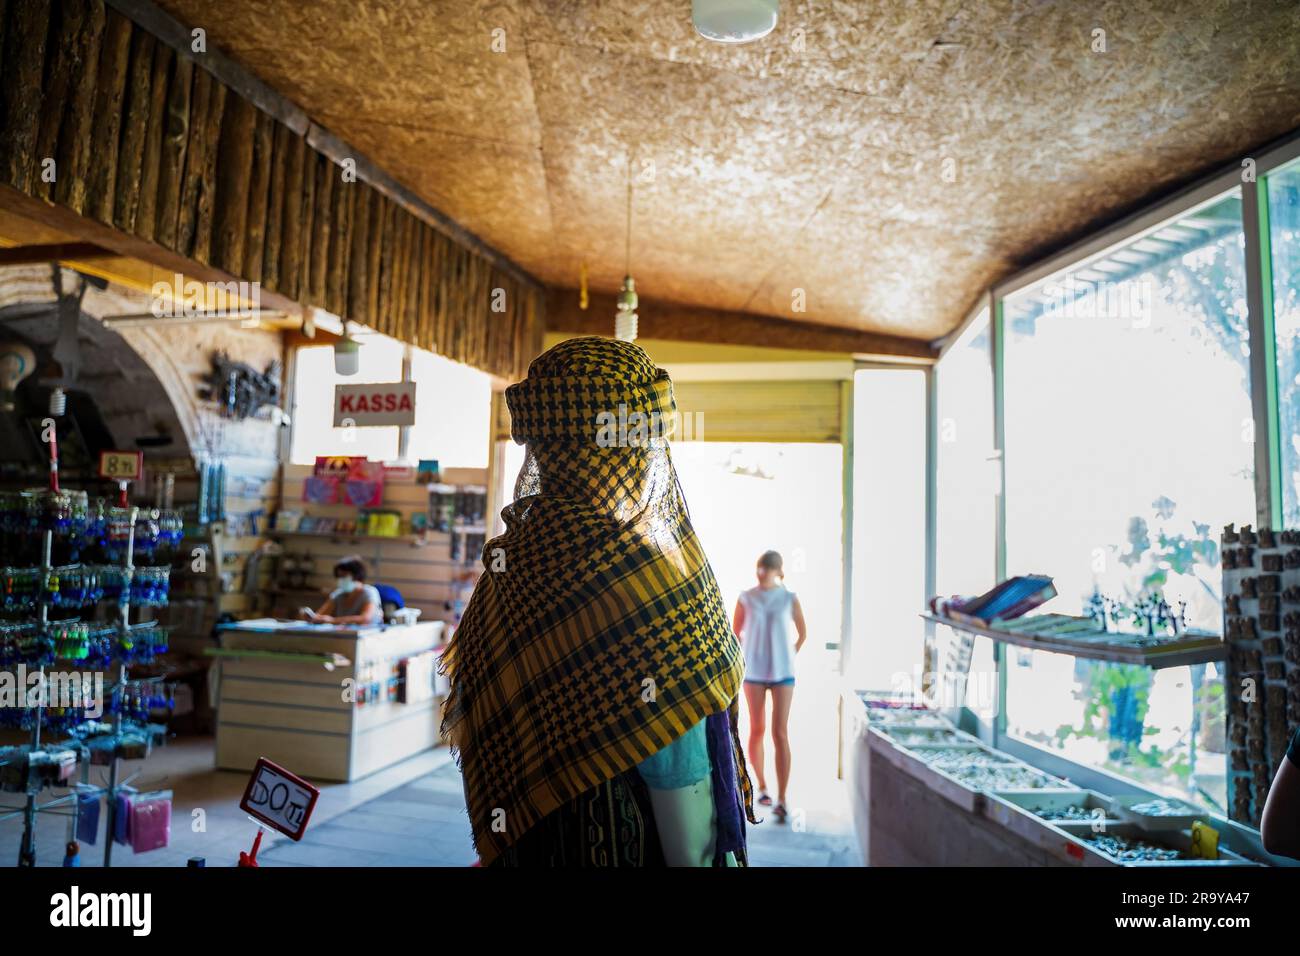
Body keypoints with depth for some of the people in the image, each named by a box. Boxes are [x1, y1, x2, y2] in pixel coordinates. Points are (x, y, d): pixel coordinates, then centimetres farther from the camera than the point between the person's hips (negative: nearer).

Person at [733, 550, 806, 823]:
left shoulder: (790, 599, -4)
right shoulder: (746, 599, -3)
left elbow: (803, 633, 9)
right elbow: (735, 632, 9)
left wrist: (788, 657, 9)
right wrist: (748, 657, 5)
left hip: (782, 673, -1)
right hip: (754, 672, 1)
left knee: (780, 734, -5)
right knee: (757, 731, 9)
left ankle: (782, 799, -2)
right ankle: (761, 785, 27)